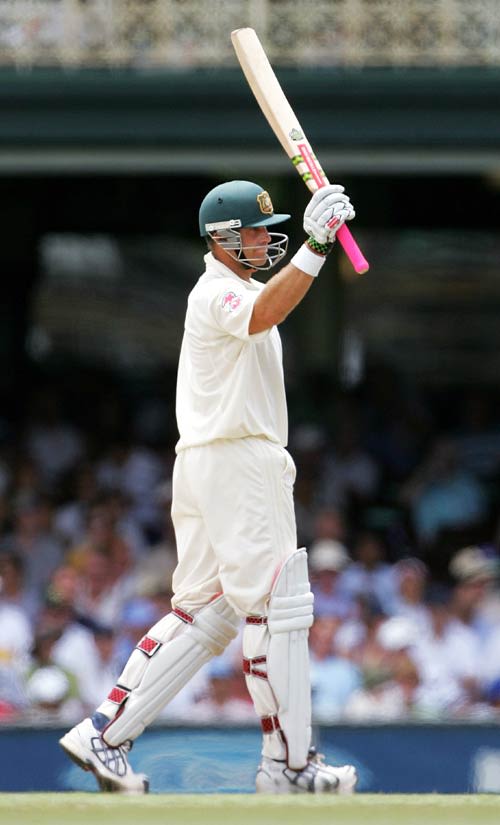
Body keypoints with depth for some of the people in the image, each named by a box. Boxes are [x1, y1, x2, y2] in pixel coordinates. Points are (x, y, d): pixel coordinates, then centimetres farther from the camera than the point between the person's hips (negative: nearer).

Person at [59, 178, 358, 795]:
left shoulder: (230, 288, 20)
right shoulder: (218, 292, -13)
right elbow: (262, 316, -36)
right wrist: (315, 247, -46)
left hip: (202, 462, 11)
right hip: (236, 461, -11)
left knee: (204, 612, 10)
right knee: (275, 607, -8)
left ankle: (104, 735, 6)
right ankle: (288, 765, -7)